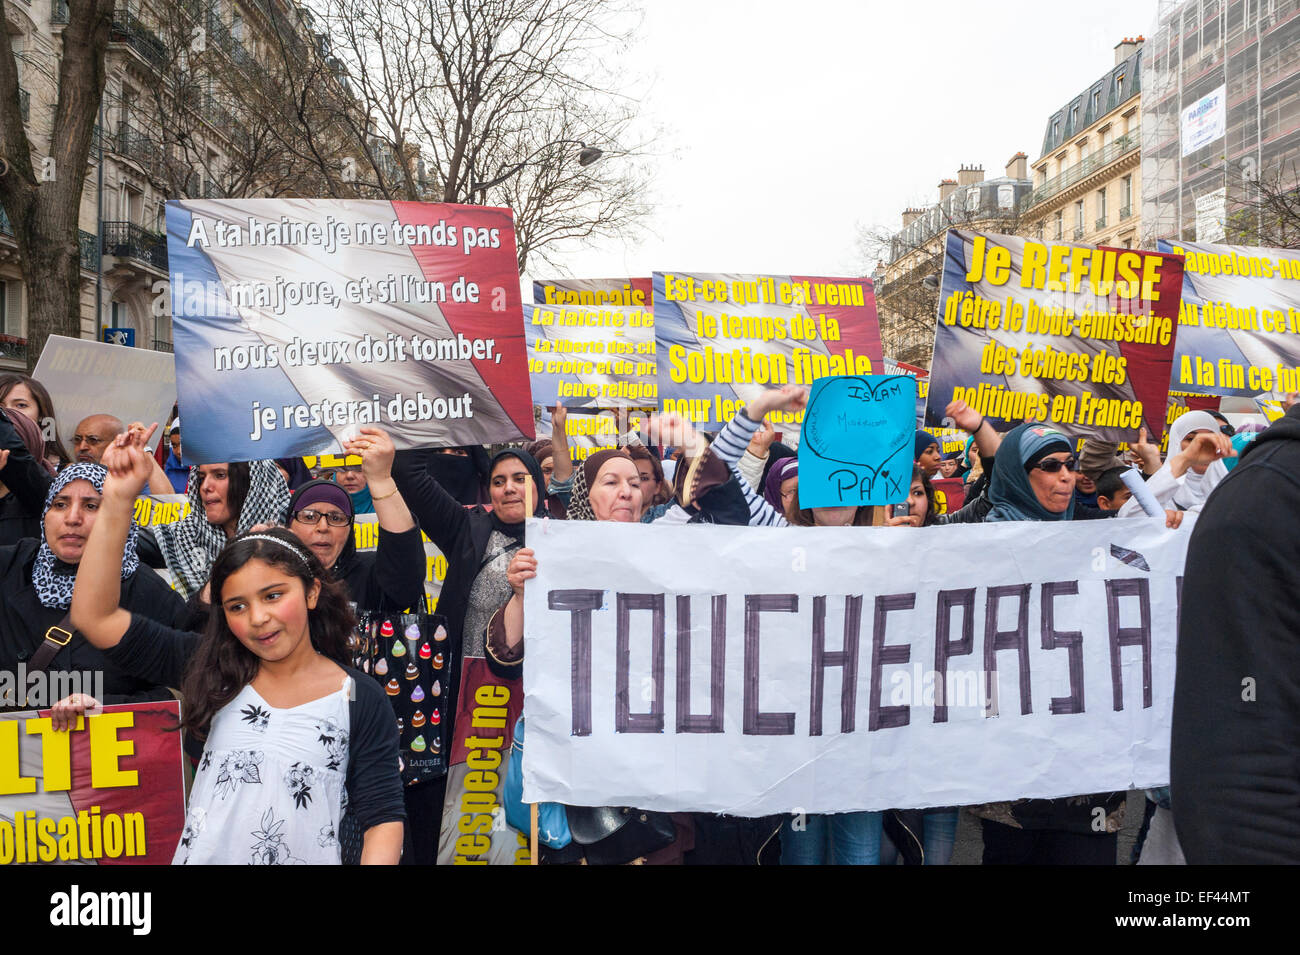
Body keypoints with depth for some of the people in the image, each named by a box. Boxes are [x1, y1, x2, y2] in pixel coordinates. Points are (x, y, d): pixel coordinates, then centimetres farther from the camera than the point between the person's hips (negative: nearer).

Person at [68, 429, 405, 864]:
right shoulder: (213, 669, -5)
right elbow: (95, 617, -11)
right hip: (202, 855, 3)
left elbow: (382, 817, -11)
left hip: (309, 857, -2)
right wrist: (118, 501, -19)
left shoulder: (362, 702, -12)